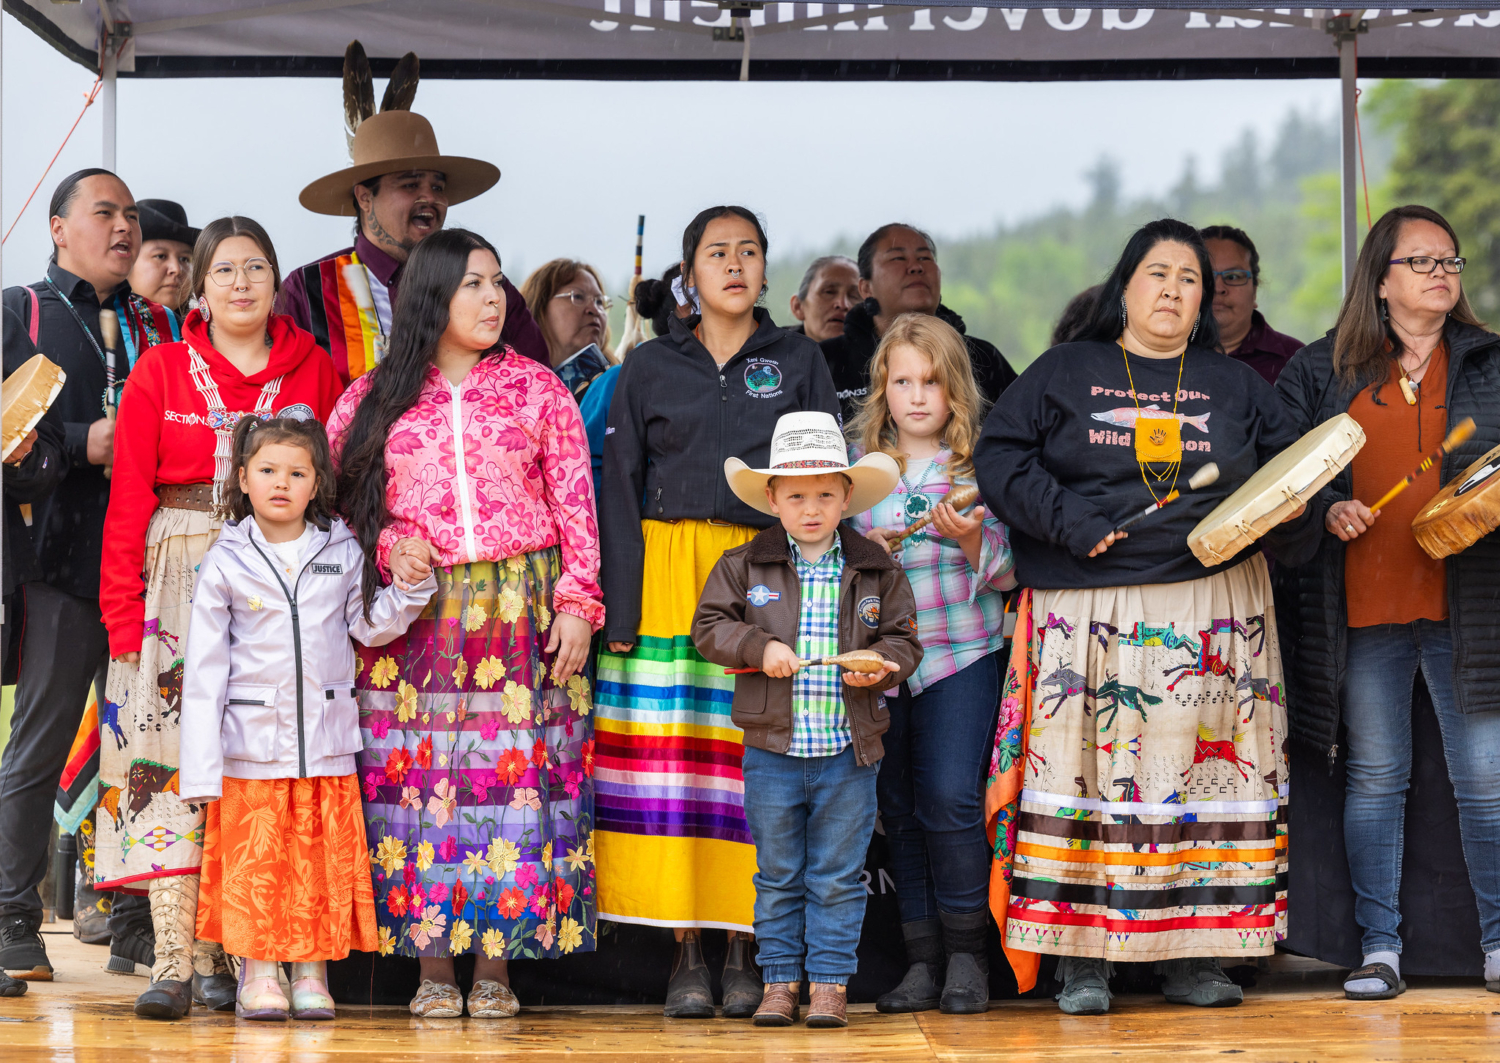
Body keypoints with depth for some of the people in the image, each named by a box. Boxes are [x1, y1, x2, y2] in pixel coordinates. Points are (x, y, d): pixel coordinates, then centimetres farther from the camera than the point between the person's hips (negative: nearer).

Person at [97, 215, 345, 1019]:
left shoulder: (313, 369, 6)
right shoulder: (160, 372, 6)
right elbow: (128, 496, 3)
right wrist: (122, 606, -5)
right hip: (179, 578, -1)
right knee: (170, 754, -7)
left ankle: (230, 953, 6)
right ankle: (174, 959, -7)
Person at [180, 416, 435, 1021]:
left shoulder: (342, 552, 6)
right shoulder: (226, 564, 0)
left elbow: (369, 628, 12)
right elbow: (205, 671, -1)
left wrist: (409, 589, -6)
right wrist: (201, 768, -6)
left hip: (327, 745, 2)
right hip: (253, 744, -2)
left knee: (323, 862, 3)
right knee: (255, 863, 0)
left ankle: (311, 972, 14)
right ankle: (259, 972, 12)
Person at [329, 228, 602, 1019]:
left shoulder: (537, 390, 8)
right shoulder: (375, 398, 8)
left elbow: (575, 507, 6)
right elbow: (339, 501, 11)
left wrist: (576, 603, -3)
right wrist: (388, 544, -7)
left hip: (520, 612, 0)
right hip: (415, 618, 0)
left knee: (515, 777, -4)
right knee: (418, 778, -3)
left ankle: (494, 966, 2)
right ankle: (433, 967, 4)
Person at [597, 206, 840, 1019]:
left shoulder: (799, 362, 11)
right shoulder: (649, 369, 10)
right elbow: (620, 492, 7)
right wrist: (619, 610, -2)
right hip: (670, 573, 0)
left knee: (755, 756, -4)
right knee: (670, 761, -5)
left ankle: (745, 946, 5)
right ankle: (687, 954, 1)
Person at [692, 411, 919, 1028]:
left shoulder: (876, 570, 3)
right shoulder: (745, 566, 1)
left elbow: (904, 640, 6)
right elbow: (710, 626, 1)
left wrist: (878, 663, -14)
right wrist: (759, 648, -13)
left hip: (850, 751, 0)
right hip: (772, 750, 0)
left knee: (838, 877, 5)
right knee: (777, 876, 9)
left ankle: (830, 980, 12)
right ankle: (780, 980, 17)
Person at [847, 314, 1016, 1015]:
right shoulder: (857, 460, 9)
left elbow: (1011, 566, 1)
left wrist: (973, 542, -18)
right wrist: (863, 550, -5)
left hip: (961, 651, -3)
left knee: (950, 797, -13)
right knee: (899, 806, 6)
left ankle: (966, 955, 1)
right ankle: (921, 960, 14)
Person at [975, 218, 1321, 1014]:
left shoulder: (1236, 387, 18)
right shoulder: (1064, 373, 11)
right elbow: (1000, 457, 4)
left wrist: (1286, 513, -7)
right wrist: (1067, 520, -9)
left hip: (1212, 609, 2)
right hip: (1088, 610, -2)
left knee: (1207, 770, -2)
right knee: (1085, 771, -7)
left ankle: (1194, 958, 6)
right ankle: (1081, 961, -2)